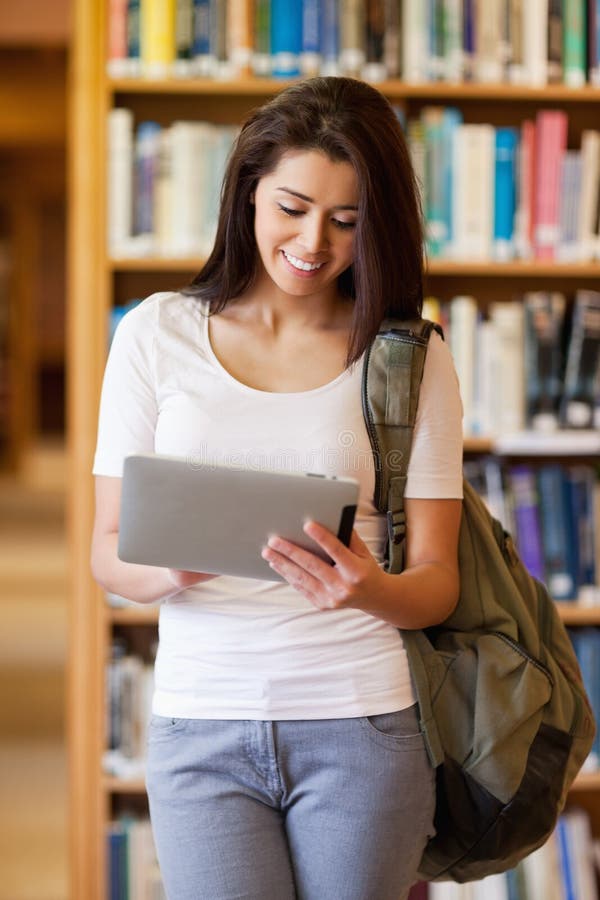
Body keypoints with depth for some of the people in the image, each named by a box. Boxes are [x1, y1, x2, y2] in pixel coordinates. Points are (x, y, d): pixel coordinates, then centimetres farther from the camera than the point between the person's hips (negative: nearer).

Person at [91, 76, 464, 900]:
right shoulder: (157, 335, 5)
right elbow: (108, 550, 4)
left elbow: (438, 581, 2)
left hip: (363, 723, 0)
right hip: (201, 723, 0)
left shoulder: (411, 360, 4)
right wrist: (169, 568, -19)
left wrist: (371, 592, -21)